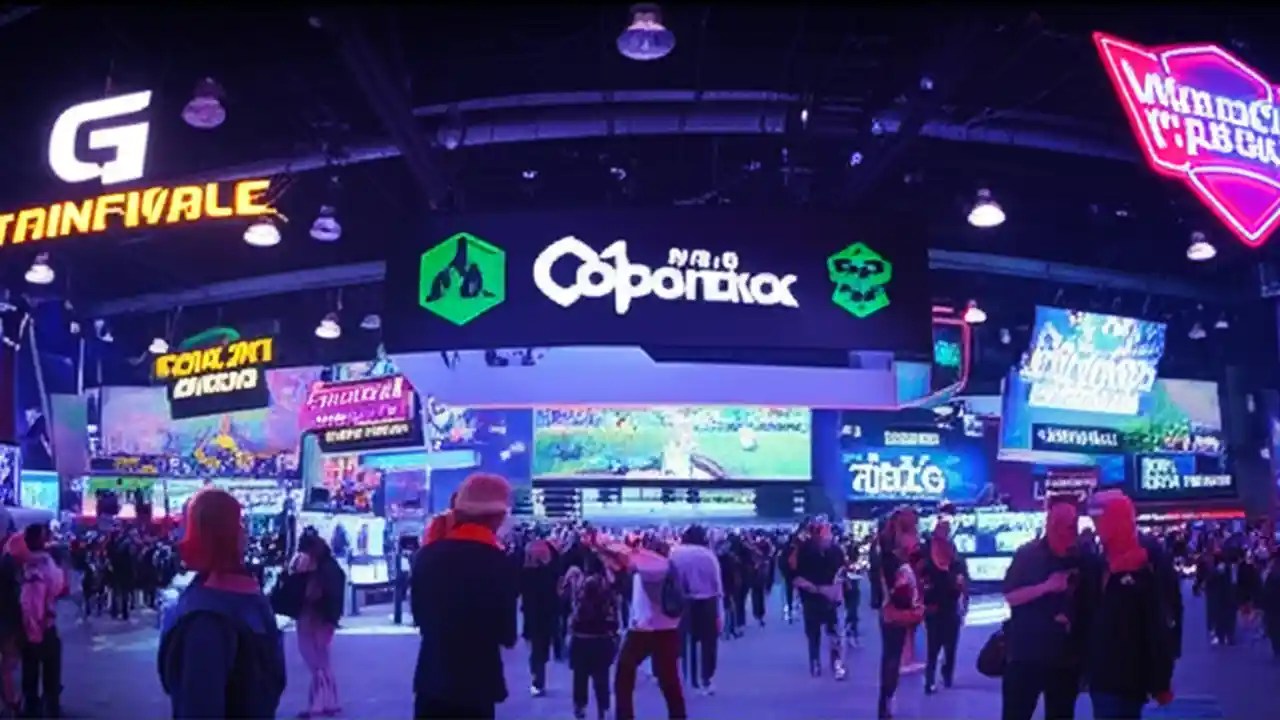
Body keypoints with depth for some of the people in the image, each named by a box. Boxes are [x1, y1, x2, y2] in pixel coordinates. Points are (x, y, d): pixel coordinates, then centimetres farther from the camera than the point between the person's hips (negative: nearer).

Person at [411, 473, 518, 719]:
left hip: (431, 678, 4)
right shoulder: (500, 564, -15)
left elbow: (419, 616, 11)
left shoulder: (427, 555, 0)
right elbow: (507, 635, -8)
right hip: (476, 683, -4)